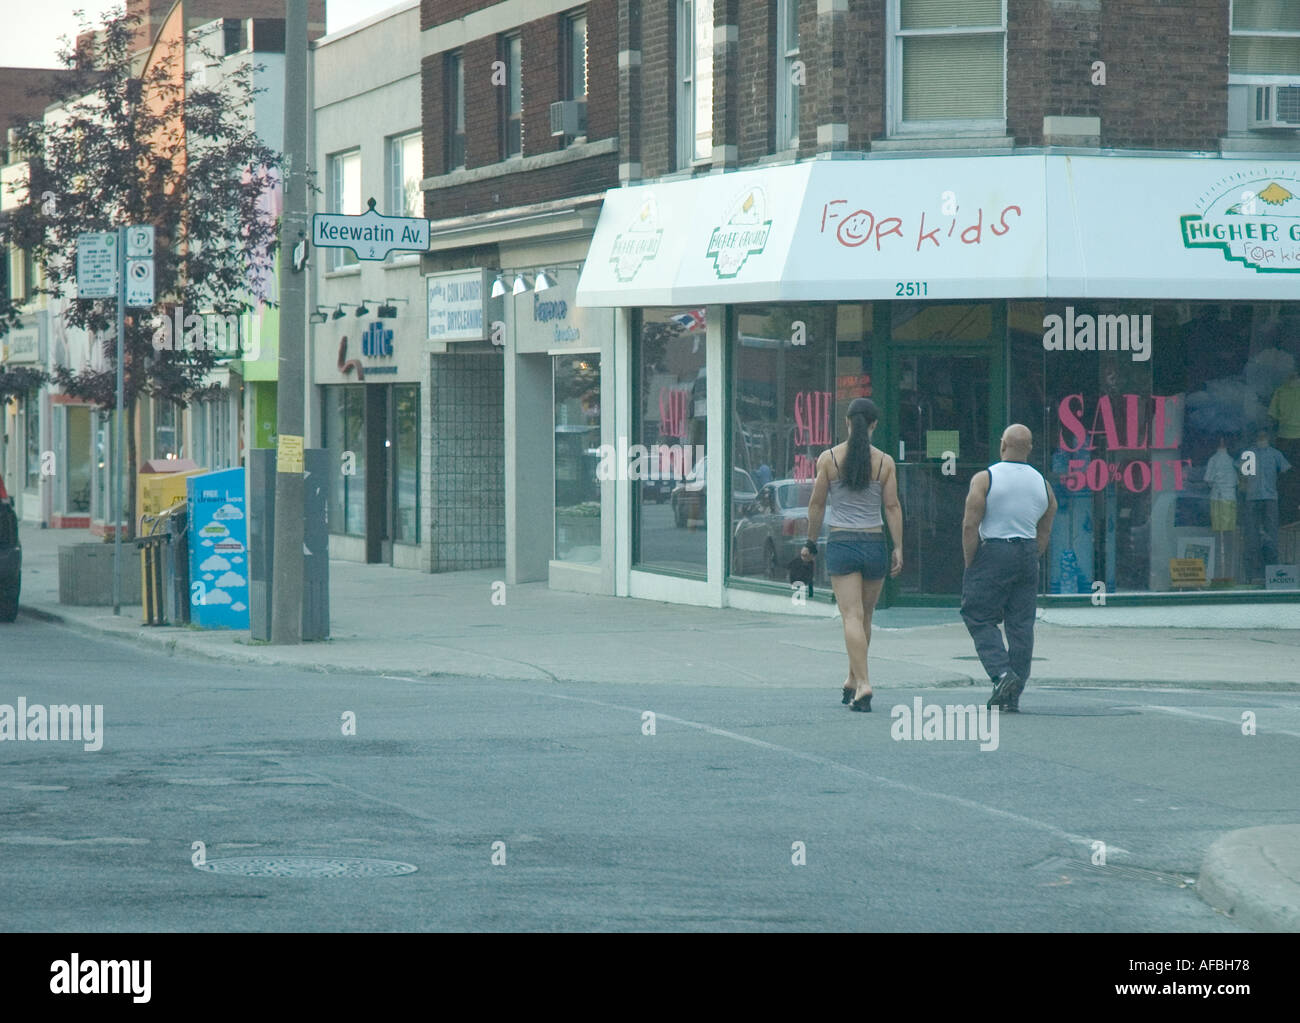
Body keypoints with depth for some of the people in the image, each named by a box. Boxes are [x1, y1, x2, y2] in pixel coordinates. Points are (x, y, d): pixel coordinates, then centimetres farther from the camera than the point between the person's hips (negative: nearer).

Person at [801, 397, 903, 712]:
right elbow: (893, 508, -2)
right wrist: (898, 549, 1)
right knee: (865, 617, 15)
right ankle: (852, 682, 26)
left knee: (852, 616, -6)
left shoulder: (828, 458, -3)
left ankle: (862, 683, -19)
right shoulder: (885, 462, 0)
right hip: (874, 543, 2)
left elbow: (817, 505, 1)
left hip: (841, 544, -2)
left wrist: (811, 542, 12)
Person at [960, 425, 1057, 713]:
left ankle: (1002, 673, -15)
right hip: (1027, 555, 5)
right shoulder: (1042, 484, 9)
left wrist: (969, 565, -3)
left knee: (980, 620, 4)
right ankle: (1013, 695, 7)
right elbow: (1044, 533, 11)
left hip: (992, 553, -5)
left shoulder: (984, 479, -6)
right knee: (1021, 625, 6)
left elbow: (971, 526, -10)